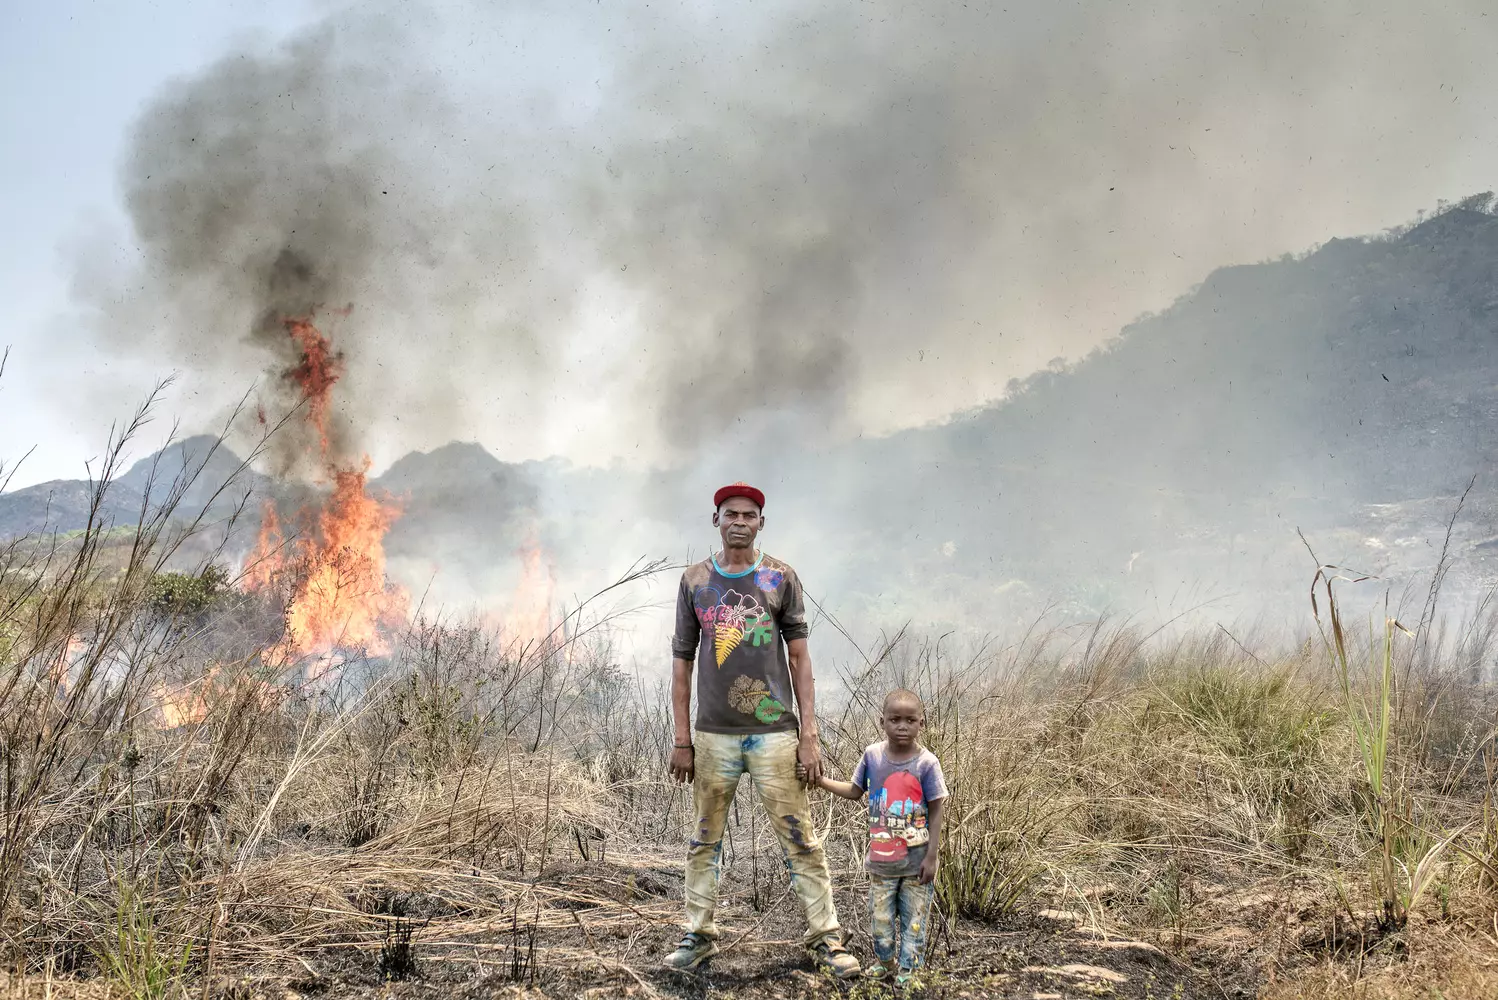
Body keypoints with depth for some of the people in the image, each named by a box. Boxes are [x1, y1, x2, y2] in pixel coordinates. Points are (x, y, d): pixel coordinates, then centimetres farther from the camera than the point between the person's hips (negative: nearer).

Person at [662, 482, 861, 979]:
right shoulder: (695, 580, 7)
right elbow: (681, 662, 8)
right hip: (713, 734, 2)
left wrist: (809, 734, -3)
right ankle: (699, 934, 19)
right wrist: (681, 740, 3)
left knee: (801, 840, -1)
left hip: (774, 733, -1)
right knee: (704, 841, 8)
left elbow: (799, 658, 4)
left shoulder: (780, 578, 4)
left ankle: (826, 937, 6)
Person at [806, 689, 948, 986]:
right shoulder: (872, 756, -5)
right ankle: (883, 959, 36)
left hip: (916, 859, -3)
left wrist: (932, 856, -12)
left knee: (913, 916, 8)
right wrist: (821, 780, -1)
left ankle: (907, 966, 24)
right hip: (882, 857, 3)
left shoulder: (926, 762, -15)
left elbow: (936, 812, -10)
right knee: (880, 914, 14)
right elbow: (855, 791, 10)